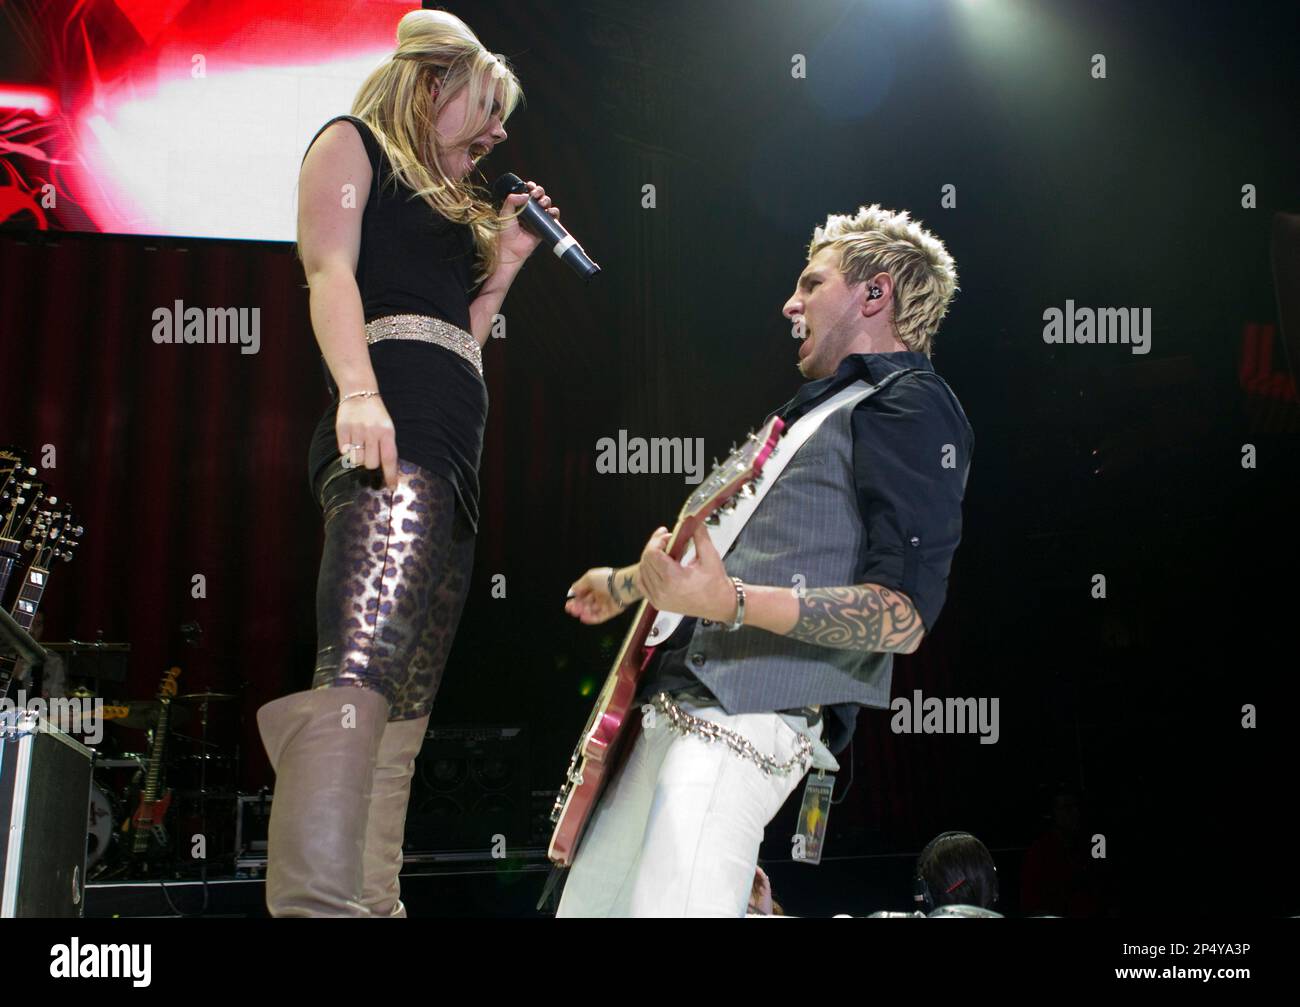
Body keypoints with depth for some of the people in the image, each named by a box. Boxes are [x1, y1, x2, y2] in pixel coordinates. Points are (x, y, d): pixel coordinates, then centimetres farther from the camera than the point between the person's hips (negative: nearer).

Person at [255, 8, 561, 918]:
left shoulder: (451, 206, 34)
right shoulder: (352, 144, 12)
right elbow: (329, 268, -8)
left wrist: (503, 266, 23)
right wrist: (358, 388, -25)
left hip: (455, 451, 10)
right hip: (386, 428, -10)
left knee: (405, 709, 1)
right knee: (361, 669, -28)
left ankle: (371, 904, -2)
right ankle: (316, 903, -42)